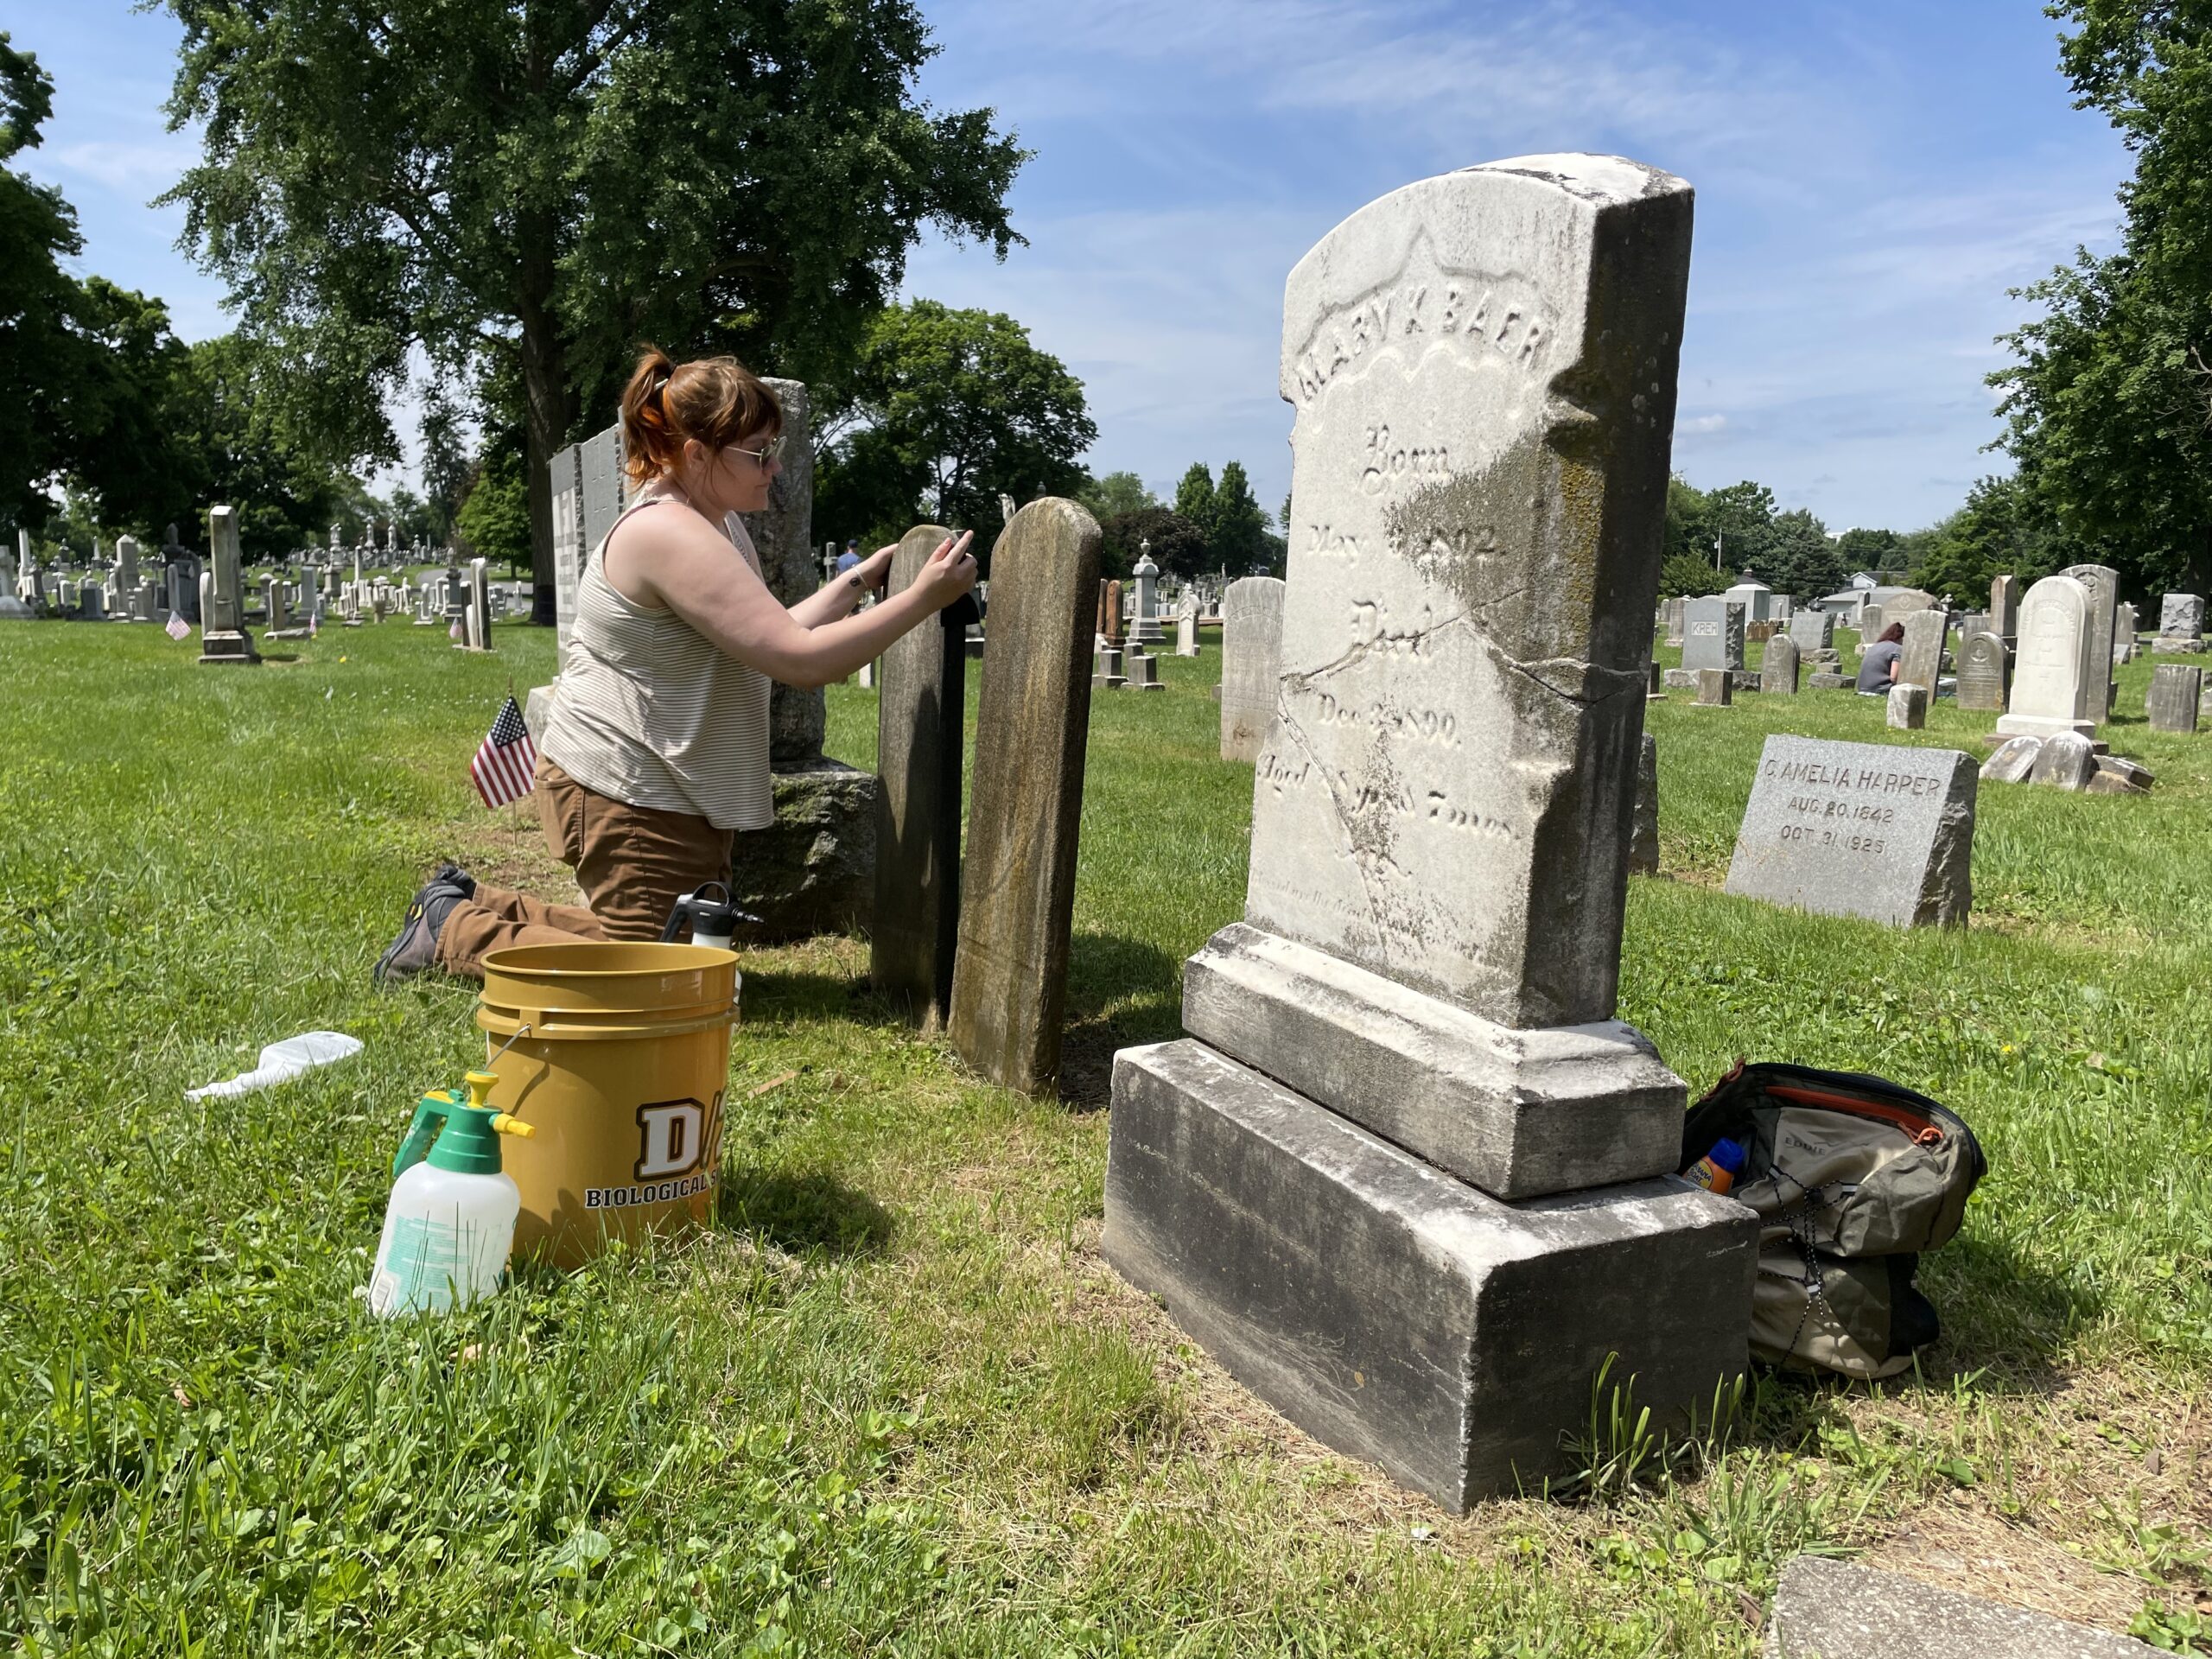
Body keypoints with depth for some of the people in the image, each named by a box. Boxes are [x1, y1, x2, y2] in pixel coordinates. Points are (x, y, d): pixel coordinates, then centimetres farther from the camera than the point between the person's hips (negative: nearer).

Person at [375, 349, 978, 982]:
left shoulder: (717, 524, 11)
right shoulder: (672, 536, -24)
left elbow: (775, 638, 10)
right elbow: (802, 660, -30)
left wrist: (858, 582, 2)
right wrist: (923, 598, -26)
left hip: (678, 791, 11)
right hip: (621, 792, -11)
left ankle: (472, 903, 29)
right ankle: (454, 926, 15)